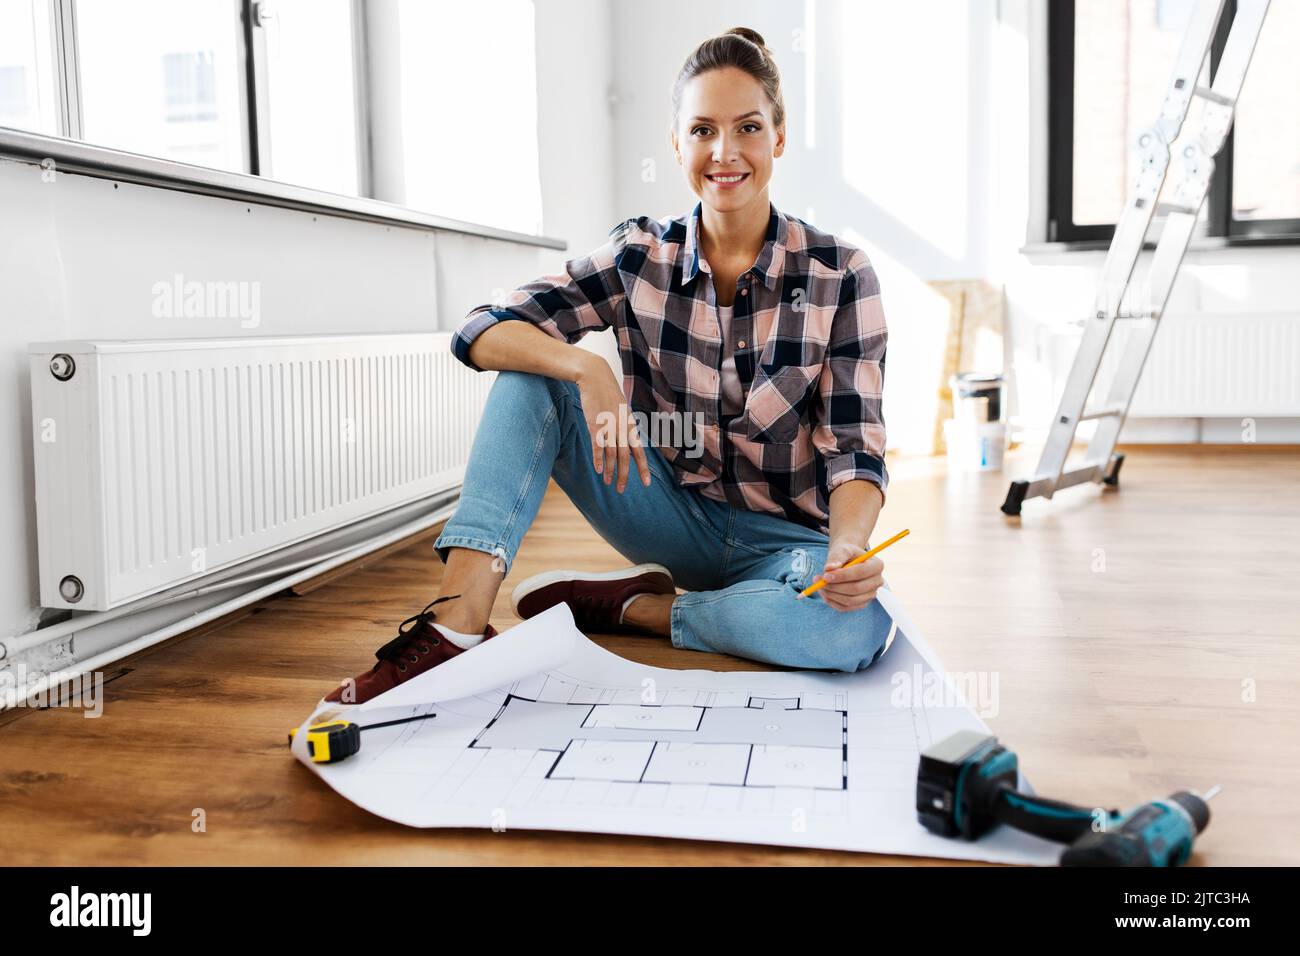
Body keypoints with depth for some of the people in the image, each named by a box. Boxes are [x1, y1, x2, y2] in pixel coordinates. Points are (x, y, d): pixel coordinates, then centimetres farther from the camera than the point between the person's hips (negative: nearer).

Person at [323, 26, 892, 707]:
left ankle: (625, 606, -15)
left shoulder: (840, 276, -10)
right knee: (533, 371, -19)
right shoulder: (639, 256, -5)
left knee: (855, 631, -36)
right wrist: (586, 369, -33)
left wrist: (850, 544, -34)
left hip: (783, 536, -1)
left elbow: (853, 448, -13)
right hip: (674, 516, 2)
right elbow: (479, 332, -14)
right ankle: (458, 622, -30)